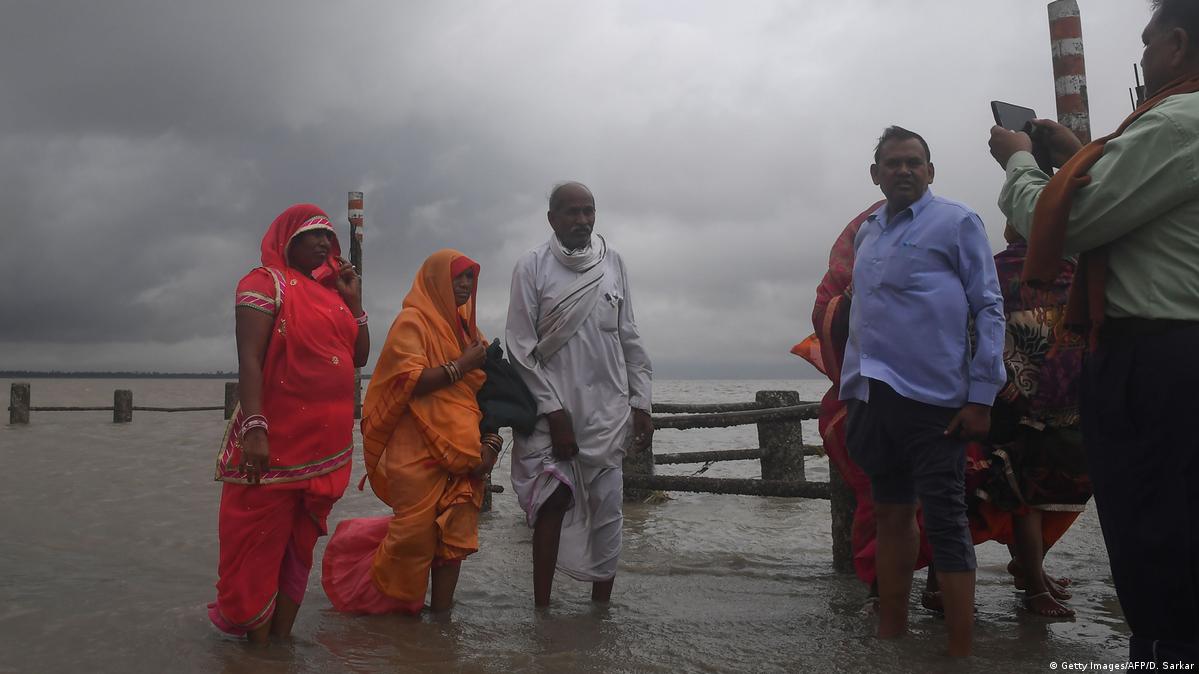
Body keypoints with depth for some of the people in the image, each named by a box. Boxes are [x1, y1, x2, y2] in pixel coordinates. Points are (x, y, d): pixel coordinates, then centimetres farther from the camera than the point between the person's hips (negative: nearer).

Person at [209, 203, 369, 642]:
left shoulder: (330, 290, 17)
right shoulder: (266, 282, -4)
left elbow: (360, 358, 18)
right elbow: (248, 359, -14)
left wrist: (354, 300, 9)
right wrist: (253, 427, -25)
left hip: (328, 446, 7)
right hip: (277, 441, -7)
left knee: (301, 543, 12)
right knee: (260, 545, -1)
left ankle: (282, 642, 22)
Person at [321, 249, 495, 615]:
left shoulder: (465, 327, 18)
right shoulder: (413, 321, -3)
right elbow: (410, 381, -16)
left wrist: (489, 442, 4)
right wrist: (463, 365, -13)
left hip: (463, 453, 6)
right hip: (419, 452, -6)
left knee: (455, 535, 3)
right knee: (416, 535, -3)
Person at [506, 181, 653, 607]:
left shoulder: (612, 263, 9)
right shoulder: (532, 266, 0)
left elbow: (630, 339, 11)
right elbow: (522, 348, -4)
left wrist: (641, 403, 5)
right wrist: (553, 411, -10)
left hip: (608, 409, 3)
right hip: (552, 406, -3)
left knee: (606, 510, 2)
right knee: (553, 500, -8)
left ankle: (600, 612, 10)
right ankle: (541, 608, -1)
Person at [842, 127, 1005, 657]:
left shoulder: (956, 222, -1)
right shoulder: (867, 232, 16)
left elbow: (988, 310, -5)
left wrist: (981, 396, -12)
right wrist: (854, 393, 14)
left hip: (932, 397, -6)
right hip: (873, 395, 6)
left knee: (944, 523, -2)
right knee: (891, 515, 13)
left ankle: (960, 652, 8)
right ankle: (890, 634, 24)